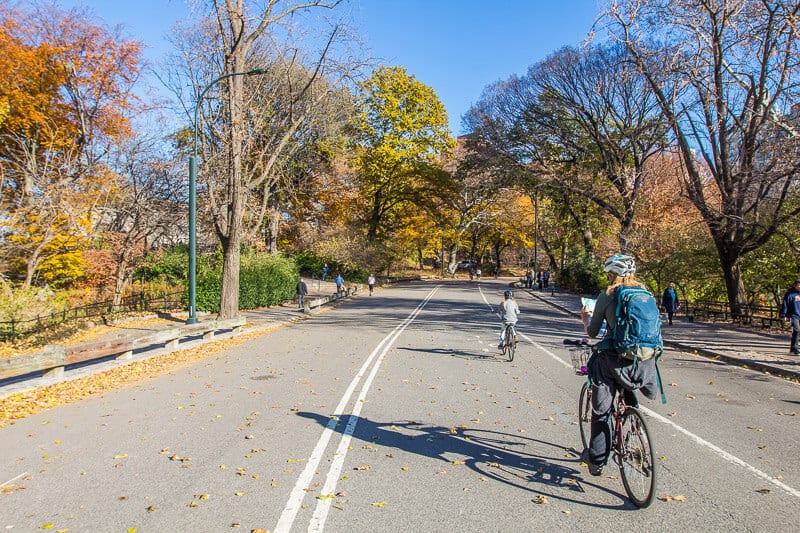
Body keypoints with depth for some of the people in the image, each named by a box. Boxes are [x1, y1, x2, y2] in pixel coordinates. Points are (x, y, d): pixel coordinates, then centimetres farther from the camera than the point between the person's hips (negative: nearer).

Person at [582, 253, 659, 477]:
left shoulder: (607, 295, -3)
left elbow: (592, 332, 2)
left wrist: (585, 318, 22)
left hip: (613, 360, -4)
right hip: (645, 362, 4)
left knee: (601, 411, 12)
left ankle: (596, 460, 21)